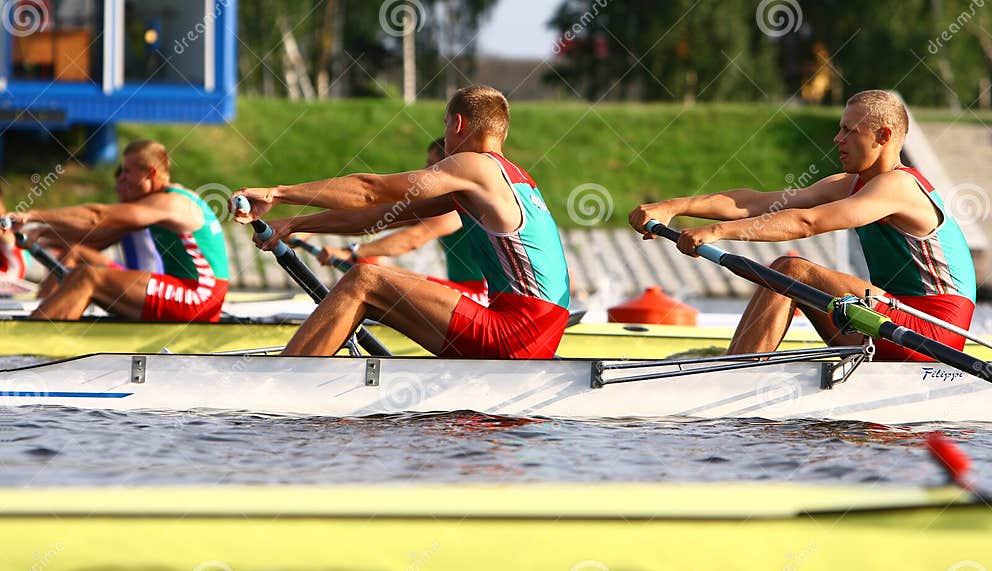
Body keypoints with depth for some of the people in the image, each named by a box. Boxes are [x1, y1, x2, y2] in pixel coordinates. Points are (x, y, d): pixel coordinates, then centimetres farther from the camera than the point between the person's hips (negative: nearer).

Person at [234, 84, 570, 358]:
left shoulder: (477, 166, -6)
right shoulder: (510, 176, 22)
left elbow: (369, 190, -7)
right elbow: (389, 211, 21)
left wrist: (277, 194, -3)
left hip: (516, 332, -9)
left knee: (363, 281, -9)